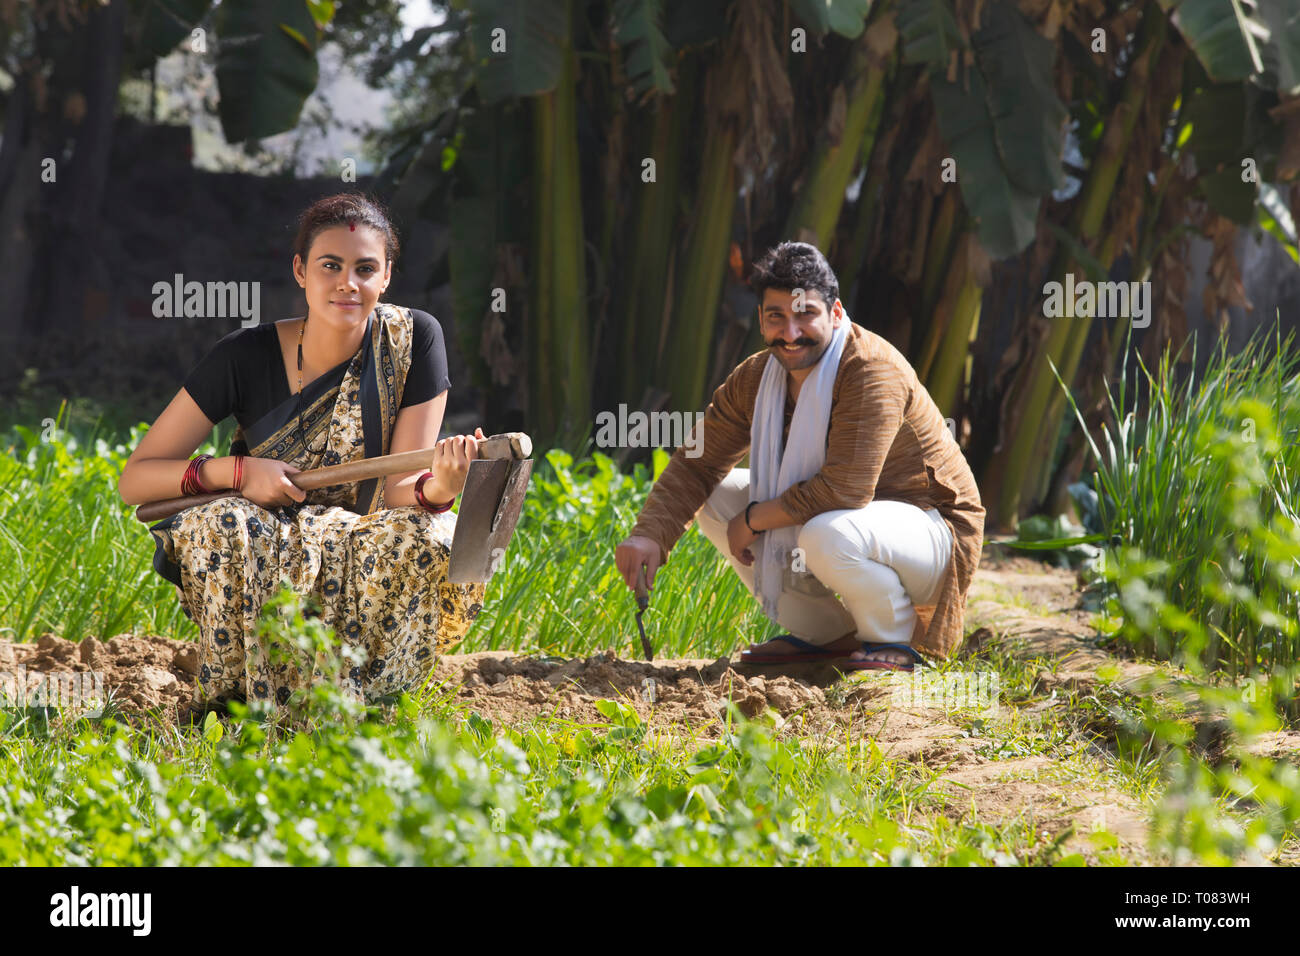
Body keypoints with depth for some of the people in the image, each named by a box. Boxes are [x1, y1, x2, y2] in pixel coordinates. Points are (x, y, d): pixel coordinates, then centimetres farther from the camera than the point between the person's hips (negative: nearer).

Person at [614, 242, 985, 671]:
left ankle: (893, 638, -7)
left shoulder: (873, 373, -26)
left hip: (933, 531, -8)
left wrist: (752, 519, -20)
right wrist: (649, 534, -18)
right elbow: (696, 463, 0)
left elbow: (843, 490, -32)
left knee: (828, 536, -38)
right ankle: (825, 633, 7)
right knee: (715, 497, 0)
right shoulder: (756, 377, -2)